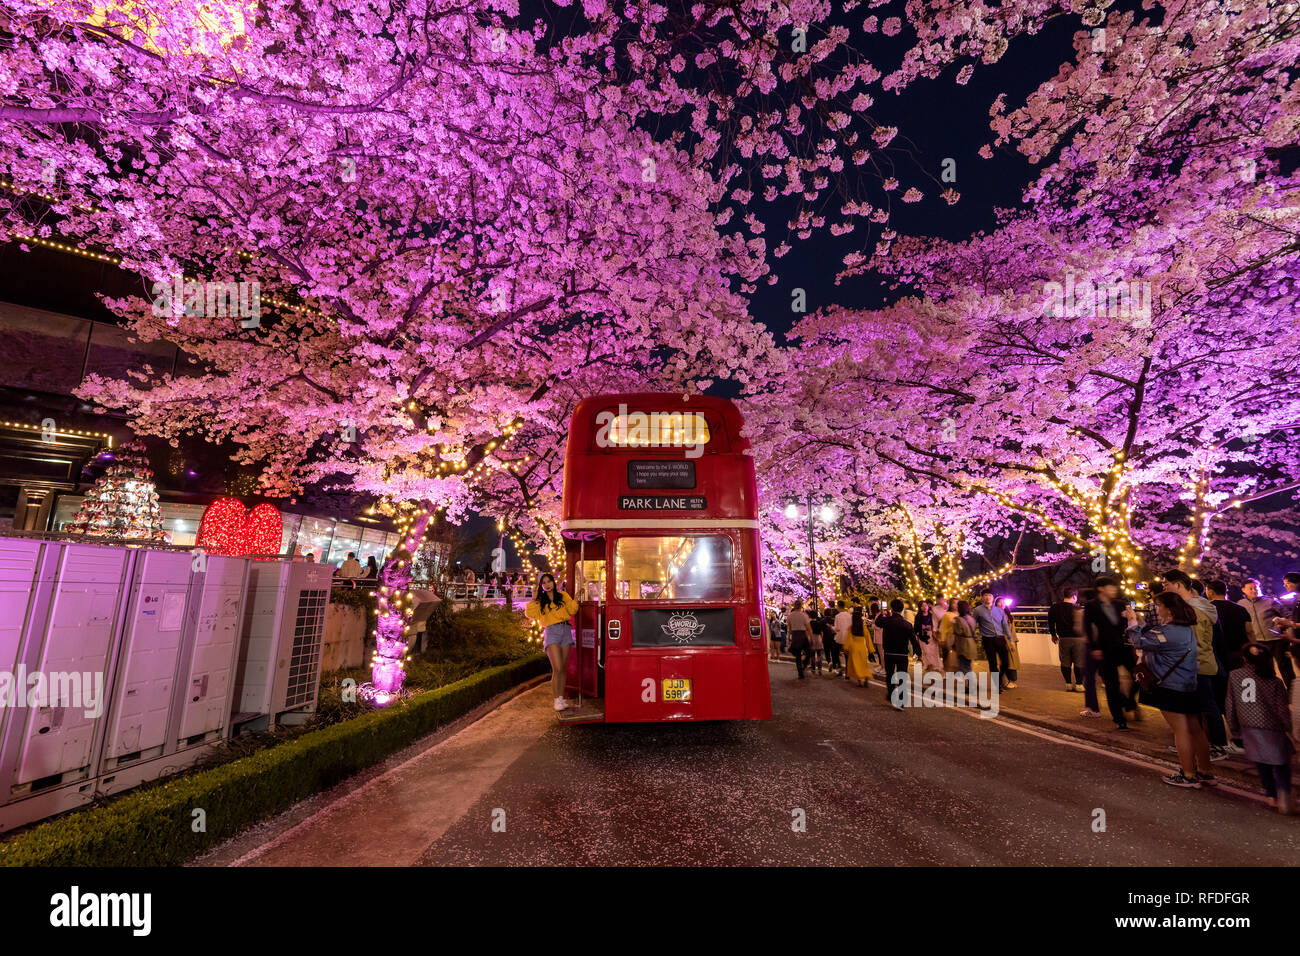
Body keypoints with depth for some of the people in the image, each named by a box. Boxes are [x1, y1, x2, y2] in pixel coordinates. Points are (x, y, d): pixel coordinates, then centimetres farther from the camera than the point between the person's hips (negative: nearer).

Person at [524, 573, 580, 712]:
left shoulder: (563, 596, 13)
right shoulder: (540, 601, 11)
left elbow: (572, 610, 5)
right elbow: (530, 614, -4)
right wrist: (534, 599, -5)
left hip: (565, 630, 3)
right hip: (551, 632, -3)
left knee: (563, 668, 6)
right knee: (557, 669, -12)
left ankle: (561, 698, 16)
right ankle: (557, 700, -2)